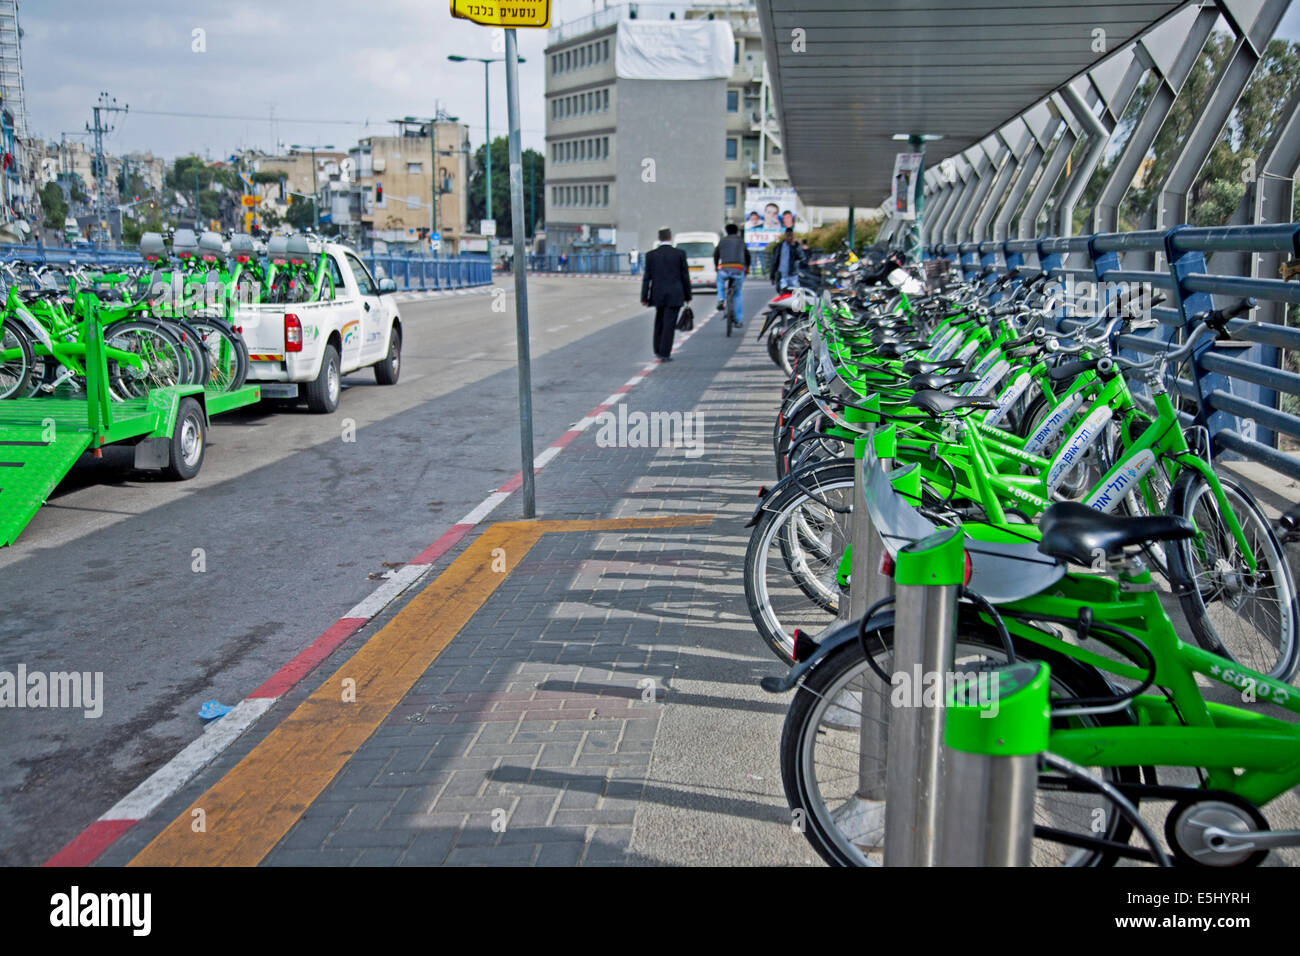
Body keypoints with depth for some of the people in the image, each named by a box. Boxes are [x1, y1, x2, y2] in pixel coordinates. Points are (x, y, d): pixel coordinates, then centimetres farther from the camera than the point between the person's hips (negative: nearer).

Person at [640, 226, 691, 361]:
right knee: (669, 324, 0)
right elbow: (685, 276, -1)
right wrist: (688, 295, 8)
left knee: (659, 322, 20)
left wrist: (644, 298, 2)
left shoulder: (651, 255, -1)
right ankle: (665, 354, -3)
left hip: (658, 294, 2)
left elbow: (647, 278, -1)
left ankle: (658, 350, 25)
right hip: (675, 295, -2)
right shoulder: (680, 254, -4)